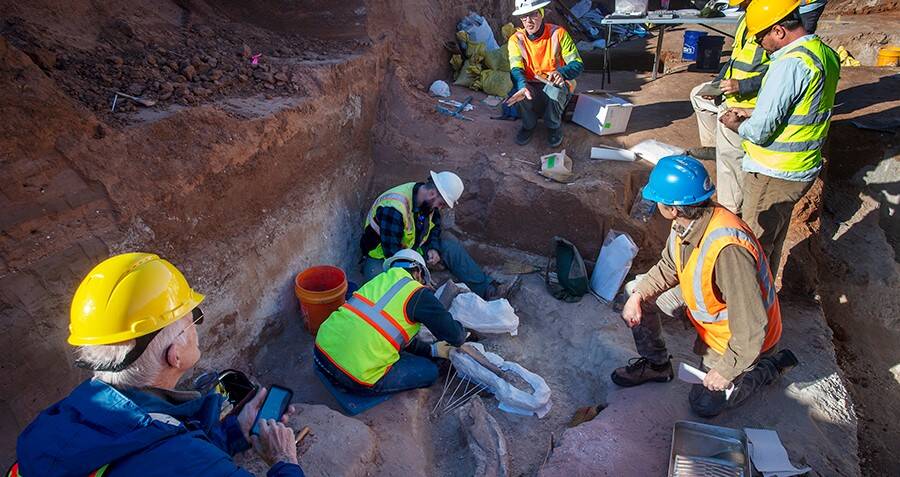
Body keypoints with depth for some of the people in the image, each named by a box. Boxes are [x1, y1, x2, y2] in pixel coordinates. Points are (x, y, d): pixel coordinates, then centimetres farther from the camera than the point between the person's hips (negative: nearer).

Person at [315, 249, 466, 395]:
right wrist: (459, 327, 19)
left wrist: (431, 350, 26)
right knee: (430, 371, 8)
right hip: (356, 376, -7)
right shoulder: (418, 294, -5)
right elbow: (455, 336, -4)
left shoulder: (382, 279, 16)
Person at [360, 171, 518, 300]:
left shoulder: (429, 201, -8)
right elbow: (392, 251, -32)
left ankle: (488, 290, -11)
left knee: (450, 245, -9)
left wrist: (433, 248, -11)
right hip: (381, 255, -6)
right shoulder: (394, 208, -33)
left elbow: (434, 226, 9)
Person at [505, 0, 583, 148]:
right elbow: (516, 69, -20)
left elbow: (577, 64, -15)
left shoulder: (558, 33, -12)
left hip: (558, 86, -1)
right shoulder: (516, 39, -7)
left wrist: (561, 73, -39)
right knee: (519, 93, -32)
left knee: (554, 89, -36)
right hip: (532, 88, 2)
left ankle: (554, 127, -7)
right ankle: (529, 125, 1)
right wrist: (523, 87, -45)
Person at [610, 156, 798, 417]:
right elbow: (669, 267, 0)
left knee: (705, 405, 10)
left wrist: (726, 370, -24)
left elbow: (751, 326, -36)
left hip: (737, 335, -7)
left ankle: (771, 364, 25)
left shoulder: (727, 249, -44)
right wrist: (639, 295, -15)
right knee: (634, 291, -1)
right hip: (703, 302, 7)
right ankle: (656, 363, 17)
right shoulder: (687, 221, -18)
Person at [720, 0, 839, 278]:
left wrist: (735, 125, -2)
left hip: (773, 175, -9)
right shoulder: (827, 55, 7)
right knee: (774, 241, 23)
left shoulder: (791, 63, -23)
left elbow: (759, 132, -23)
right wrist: (751, 114, 12)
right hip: (805, 169, 9)